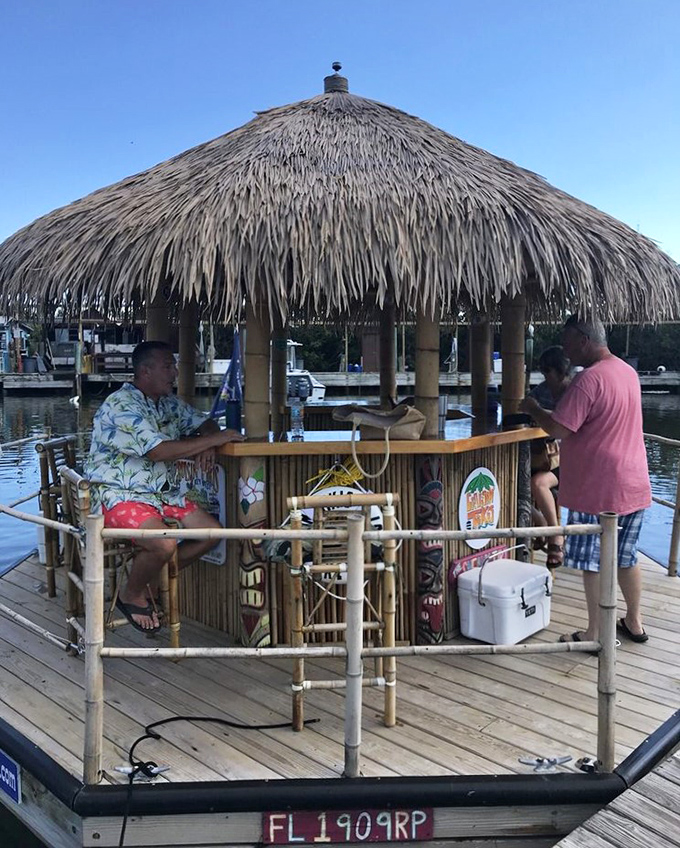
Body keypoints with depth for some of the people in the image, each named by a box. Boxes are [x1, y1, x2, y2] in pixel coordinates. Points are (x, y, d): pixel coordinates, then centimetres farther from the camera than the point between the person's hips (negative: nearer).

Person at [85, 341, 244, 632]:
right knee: (165, 544, -31)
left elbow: (205, 423, 20)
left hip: (163, 492, 9)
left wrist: (207, 445, -6)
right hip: (119, 496, -9)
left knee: (211, 532, -3)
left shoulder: (169, 402, 11)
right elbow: (160, 451, -28)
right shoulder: (121, 406, -18)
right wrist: (215, 439, -21)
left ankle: (150, 580, 12)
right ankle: (131, 595, 1)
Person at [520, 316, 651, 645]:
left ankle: (594, 635, 11)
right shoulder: (629, 372, 10)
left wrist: (533, 408, -4)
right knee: (626, 558, 20)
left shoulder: (588, 380, -19)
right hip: (634, 485, 9)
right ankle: (634, 622, 32)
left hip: (598, 490, -8)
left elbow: (558, 429, -22)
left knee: (593, 564, 2)